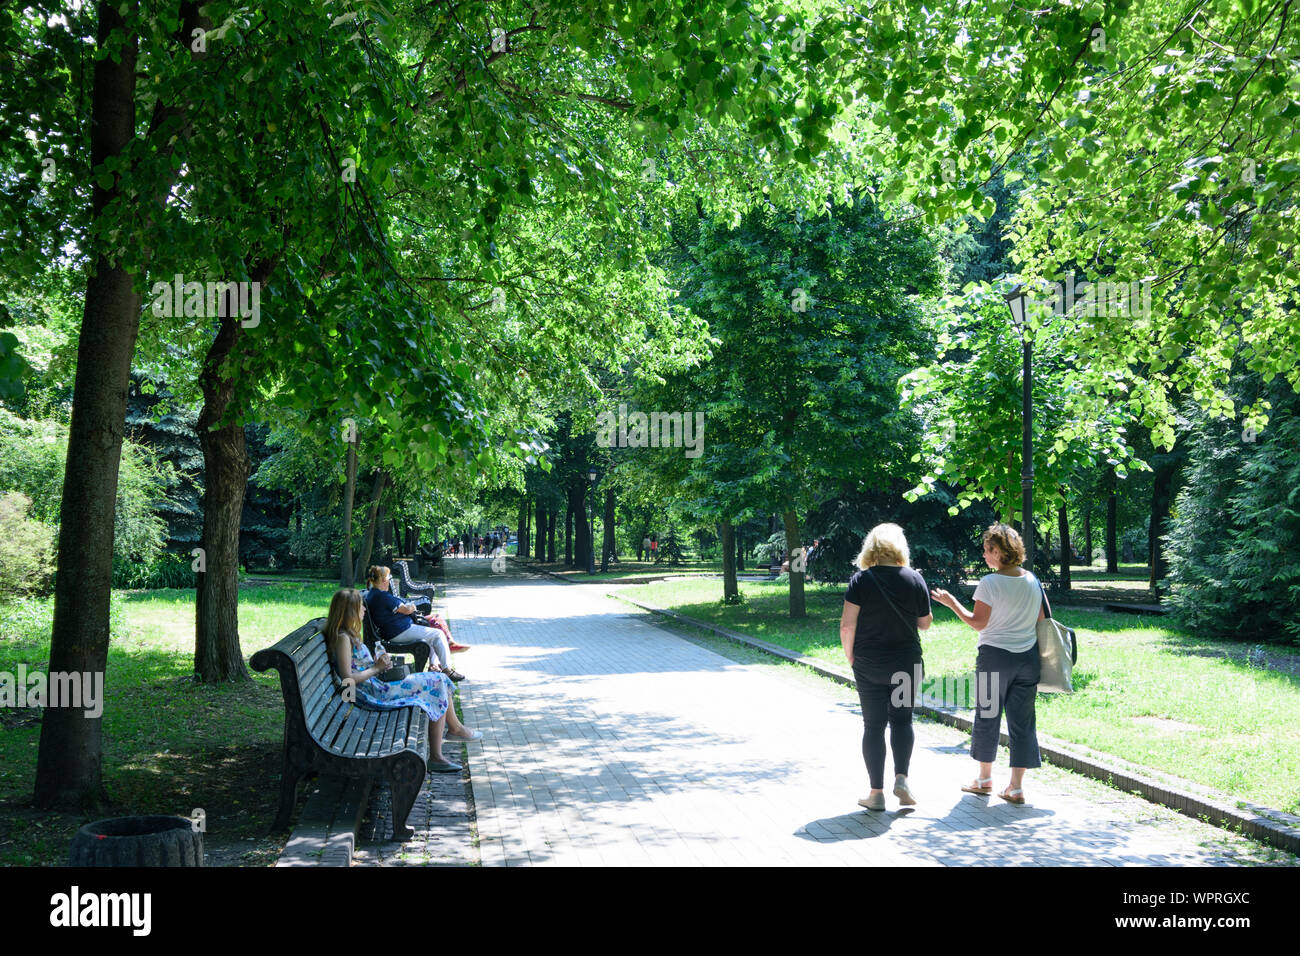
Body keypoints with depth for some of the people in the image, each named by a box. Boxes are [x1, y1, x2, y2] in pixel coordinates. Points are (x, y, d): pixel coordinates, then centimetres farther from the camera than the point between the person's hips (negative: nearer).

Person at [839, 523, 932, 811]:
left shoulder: (861, 579, -9)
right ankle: (901, 777, 0)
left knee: (874, 725, 6)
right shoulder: (915, 579, -3)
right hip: (906, 662, 1)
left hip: (868, 665, -1)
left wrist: (850, 657, 2)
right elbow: (924, 623, 6)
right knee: (902, 720, 15)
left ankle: (876, 793, 8)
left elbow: (847, 625, -12)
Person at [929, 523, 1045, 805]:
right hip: (1027, 656, 4)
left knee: (987, 717, 10)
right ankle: (1016, 787, 7)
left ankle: (985, 779, 22)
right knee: (1022, 721, 7)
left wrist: (951, 602, -1)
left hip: (994, 655, -4)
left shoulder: (989, 583, -13)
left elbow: (978, 623, -10)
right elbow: (1042, 619, 6)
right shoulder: (1033, 581, 3)